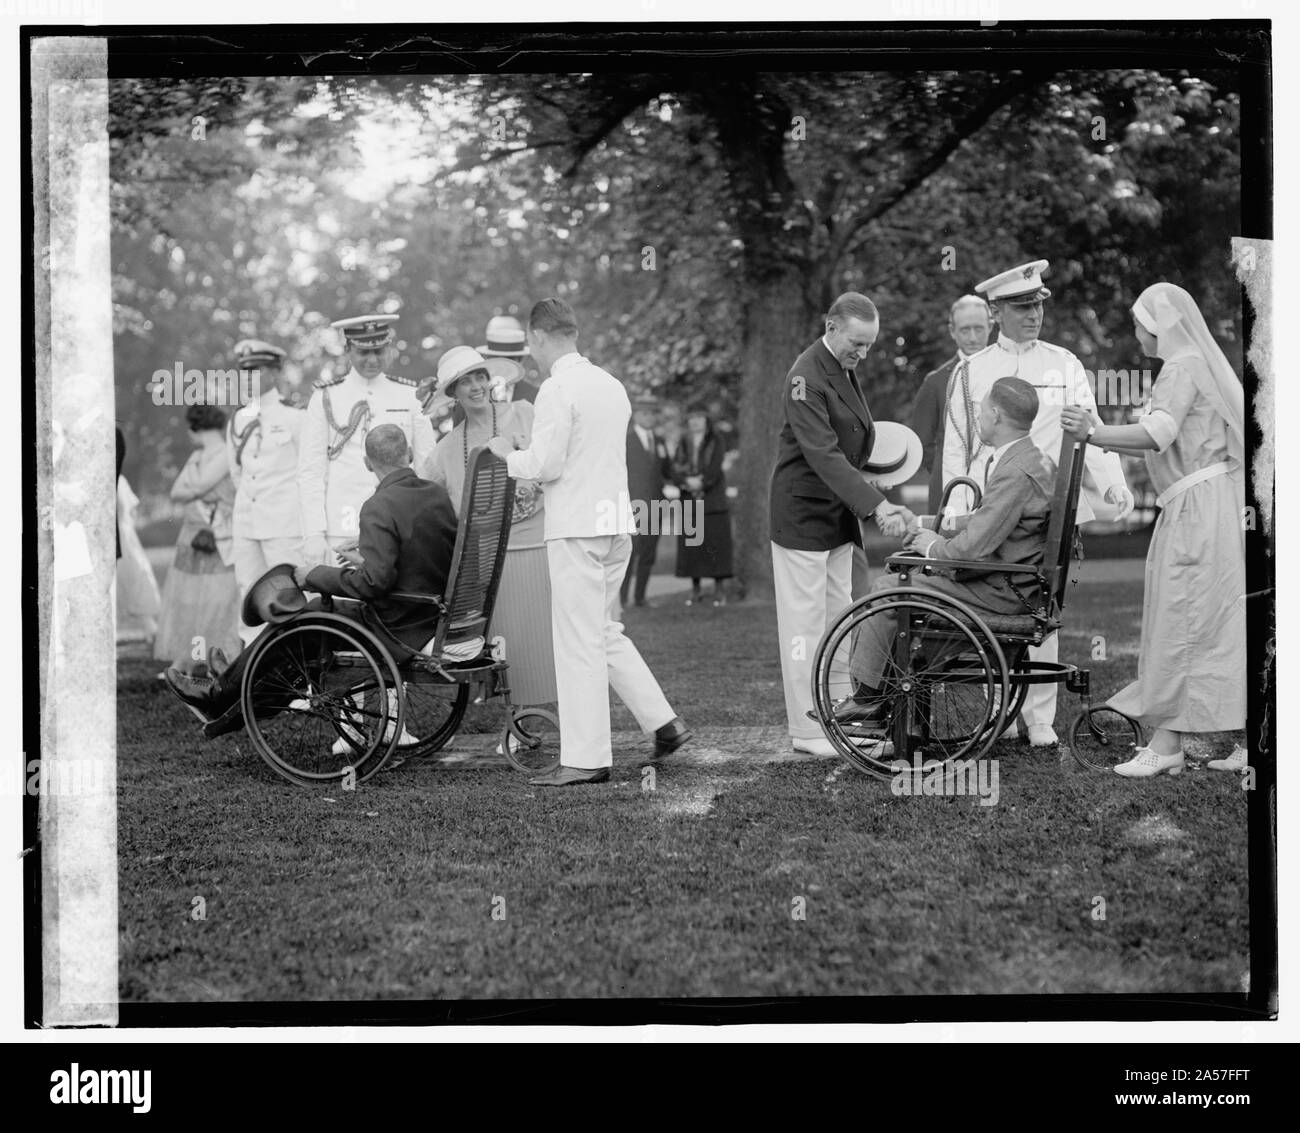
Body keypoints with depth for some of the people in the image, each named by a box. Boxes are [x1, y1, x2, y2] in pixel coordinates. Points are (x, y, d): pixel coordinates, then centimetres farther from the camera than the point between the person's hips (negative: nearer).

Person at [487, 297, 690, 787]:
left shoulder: (558, 388, -13)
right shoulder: (611, 384, 13)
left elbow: (547, 466, -16)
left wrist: (509, 454, 3)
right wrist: (533, 449, 20)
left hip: (577, 529, -8)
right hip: (617, 523, 8)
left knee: (579, 641, -3)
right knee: (602, 630, 19)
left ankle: (586, 758, 1)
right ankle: (663, 722, 16)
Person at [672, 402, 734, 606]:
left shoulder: (716, 442, 3)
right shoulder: (683, 444, 11)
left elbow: (714, 469, -9)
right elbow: (676, 472, 0)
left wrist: (700, 483, -18)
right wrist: (688, 482, -18)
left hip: (713, 500, -3)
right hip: (689, 503, 3)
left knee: (716, 544, -4)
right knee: (691, 545, -1)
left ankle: (719, 590, 1)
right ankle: (695, 591, 5)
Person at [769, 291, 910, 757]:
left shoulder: (844, 369, 10)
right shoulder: (806, 378, -20)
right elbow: (824, 456, -28)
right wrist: (876, 505, -35)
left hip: (839, 512, 9)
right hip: (802, 513, -9)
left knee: (838, 622, 11)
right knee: (804, 623, -3)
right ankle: (807, 731, 1)